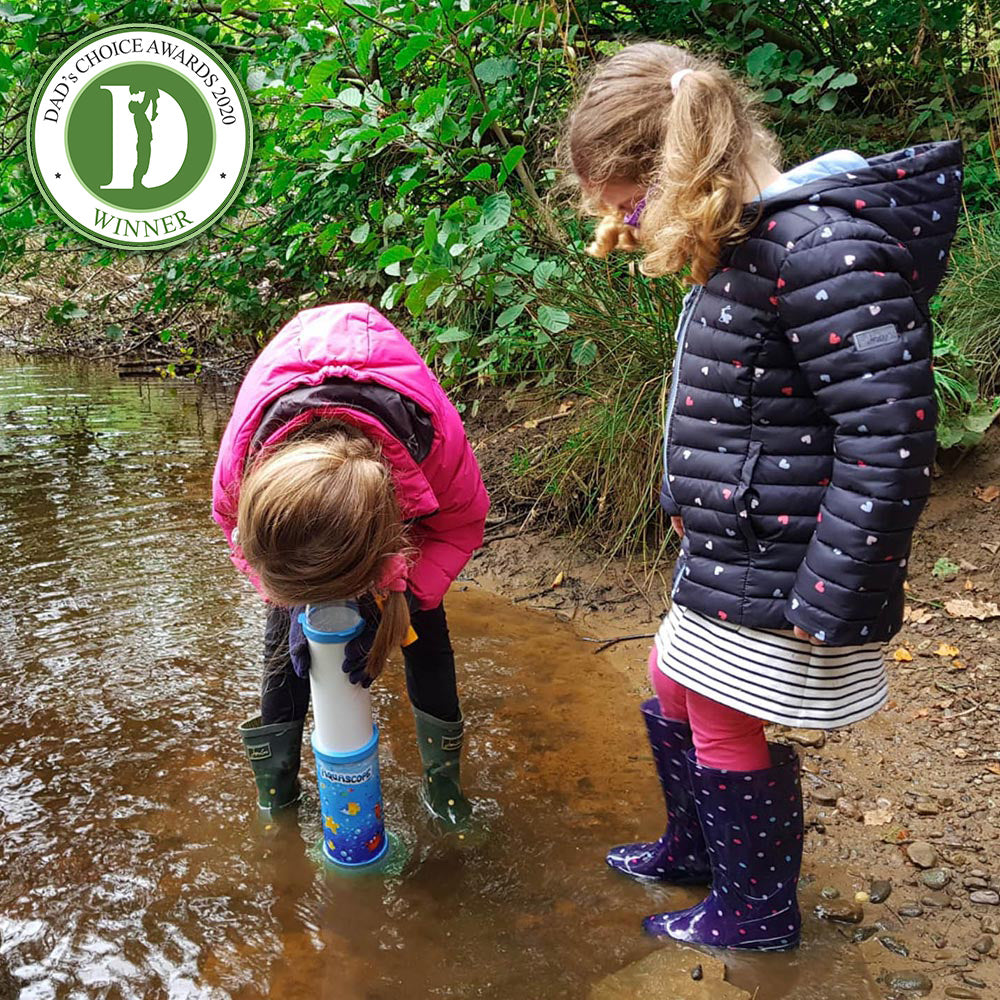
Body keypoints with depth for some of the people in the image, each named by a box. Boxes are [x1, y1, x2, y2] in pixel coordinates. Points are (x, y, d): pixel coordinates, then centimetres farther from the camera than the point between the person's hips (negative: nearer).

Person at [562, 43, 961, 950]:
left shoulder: (824, 246, -24)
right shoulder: (750, 242, 7)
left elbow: (891, 440, -27)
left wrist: (827, 604, -23)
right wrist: (693, 502, 19)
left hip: (781, 572, -9)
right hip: (729, 557, 9)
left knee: (727, 735, 9)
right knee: (673, 696, 23)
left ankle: (757, 910, 36)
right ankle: (693, 848, 49)